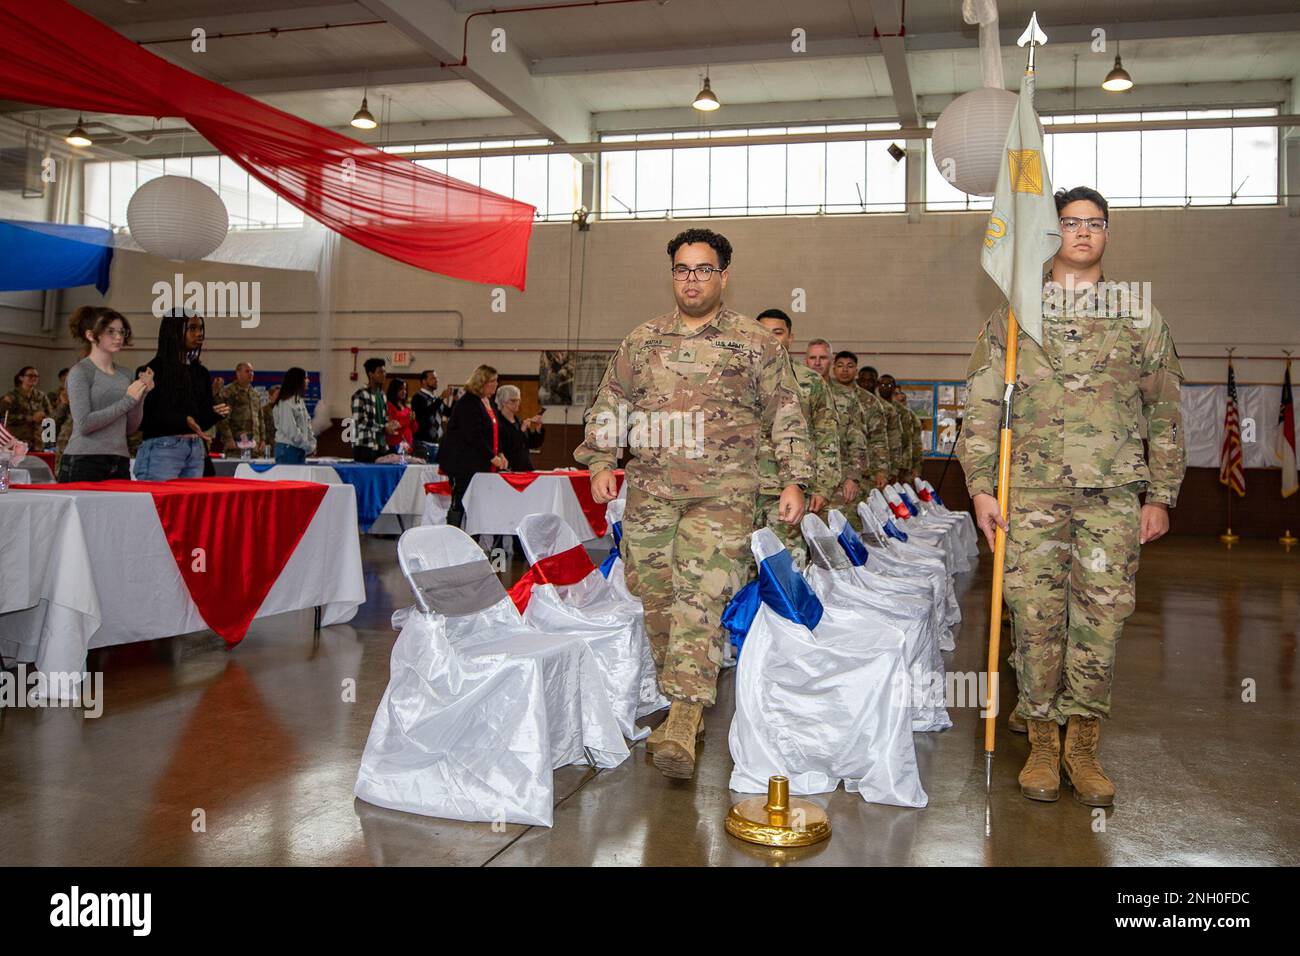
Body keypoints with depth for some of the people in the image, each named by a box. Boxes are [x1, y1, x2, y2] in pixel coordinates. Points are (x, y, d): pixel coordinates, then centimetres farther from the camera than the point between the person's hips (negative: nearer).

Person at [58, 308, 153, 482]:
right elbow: (84, 424, -13)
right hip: (84, 462, -5)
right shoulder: (80, 372, -2)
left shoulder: (124, 375, 13)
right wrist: (127, 401, -12)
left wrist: (142, 395, 1)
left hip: (119, 465, 5)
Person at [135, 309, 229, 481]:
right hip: (163, 448, -6)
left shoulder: (201, 373, 17)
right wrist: (184, 420, -26)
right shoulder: (155, 369, -2)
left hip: (196, 450, 6)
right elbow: (151, 414, -12)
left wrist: (216, 413, -4)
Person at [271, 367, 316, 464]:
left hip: (300, 450, 8)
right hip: (288, 449, -8)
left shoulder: (300, 401, 14)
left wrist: (312, 442, 2)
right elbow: (291, 431, -18)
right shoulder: (286, 403, -13)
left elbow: (307, 424, 16)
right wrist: (309, 446, -13)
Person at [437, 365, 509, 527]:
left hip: (480, 463, 8)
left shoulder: (490, 403, 15)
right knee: (459, 503, -4)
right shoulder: (467, 403, -13)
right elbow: (473, 436, -19)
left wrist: (500, 454, 7)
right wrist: (492, 457, -18)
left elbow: (495, 432, 21)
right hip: (462, 462, -8)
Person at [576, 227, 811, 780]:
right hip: (649, 491, 4)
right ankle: (677, 704, 23)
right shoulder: (641, 342, 14)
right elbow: (608, 406, 18)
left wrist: (794, 481, -2)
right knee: (654, 597, 6)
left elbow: (787, 417, 6)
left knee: (700, 595, -15)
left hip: (722, 492, -4)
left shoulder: (755, 344, 5)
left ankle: (683, 722, -17)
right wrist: (600, 462, 6)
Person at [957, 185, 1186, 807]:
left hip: (1115, 493, 1)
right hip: (1033, 489, -1)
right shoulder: (1012, 317, 11)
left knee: (1102, 617, 0)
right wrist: (980, 486, -2)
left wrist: (1161, 495, 6)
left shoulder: (1140, 317, 14)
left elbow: (1164, 414, 13)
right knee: (1036, 617, 0)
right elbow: (982, 408, 6)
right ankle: (1042, 741, 14)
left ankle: (1083, 744, 14)